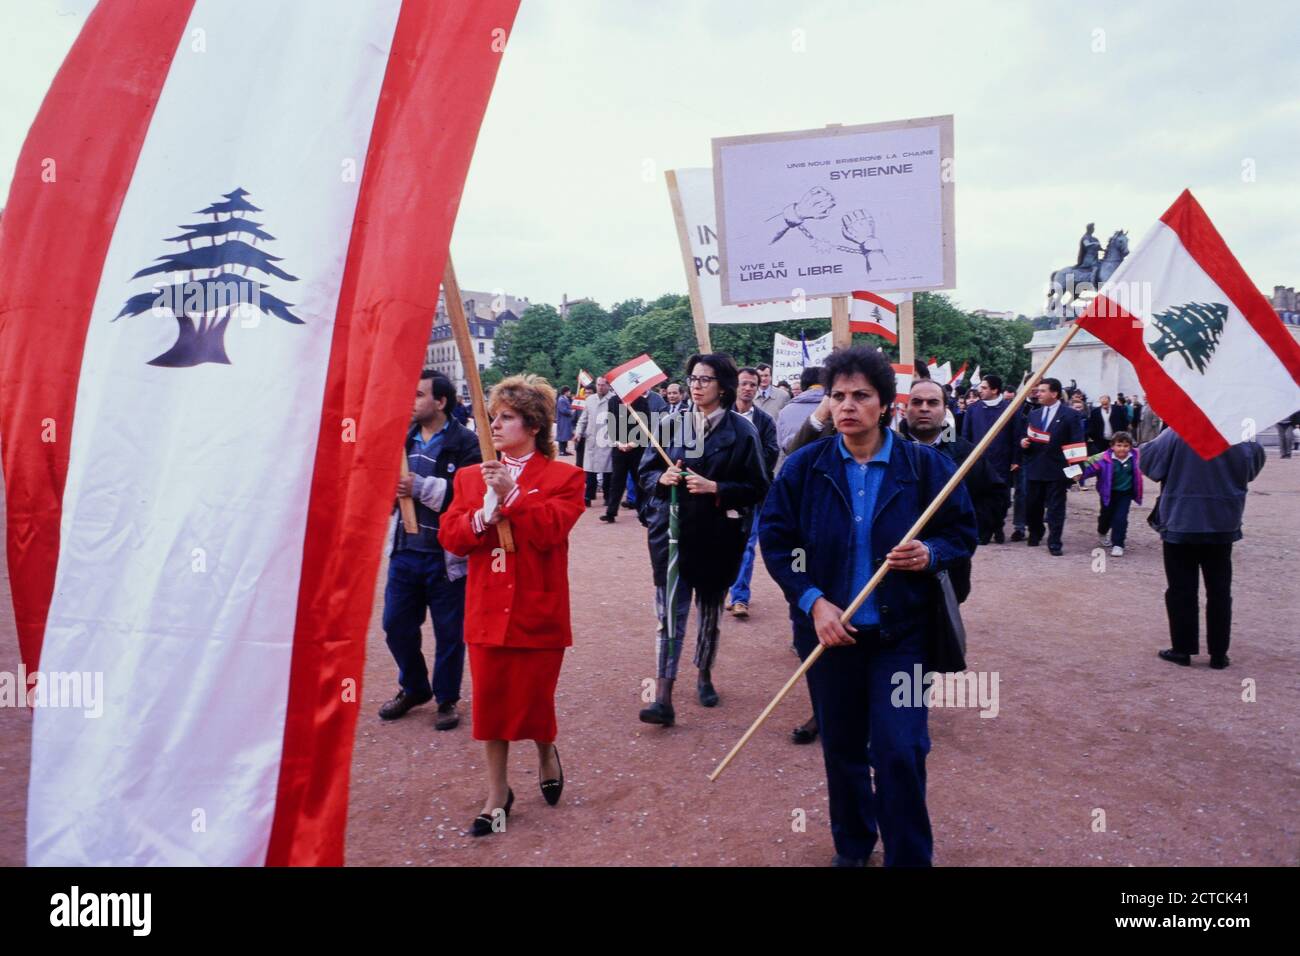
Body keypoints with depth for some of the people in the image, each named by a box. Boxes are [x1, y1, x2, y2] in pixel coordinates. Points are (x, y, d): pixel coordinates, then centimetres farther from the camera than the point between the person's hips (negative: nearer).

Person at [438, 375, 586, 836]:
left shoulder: (564, 477, -3)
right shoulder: (470, 476, 9)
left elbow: (550, 530, -17)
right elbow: (449, 536, 2)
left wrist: (511, 495, -24)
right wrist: (481, 517, -16)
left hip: (537, 613, -3)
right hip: (487, 612, 4)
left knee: (534, 701, 6)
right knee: (490, 702, 9)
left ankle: (547, 755, 40)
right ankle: (497, 794, 27)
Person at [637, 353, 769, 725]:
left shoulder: (741, 432, -4)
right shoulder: (671, 426, 4)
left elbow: (757, 488, -5)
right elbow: (646, 474, 9)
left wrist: (715, 488, -18)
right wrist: (662, 479, -13)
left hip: (717, 537, -1)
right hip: (672, 533, 1)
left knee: (709, 612, 14)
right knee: (670, 614, -5)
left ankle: (704, 676, 37)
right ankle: (663, 697, -4)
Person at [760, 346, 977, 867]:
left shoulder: (926, 465, -7)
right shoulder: (803, 466, -5)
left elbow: (963, 532, 2)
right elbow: (774, 539, -2)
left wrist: (930, 554, -20)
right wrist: (812, 601, -12)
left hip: (901, 632, -1)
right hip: (829, 629, 2)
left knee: (900, 752, -4)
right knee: (841, 747, 15)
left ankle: (910, 857, 19)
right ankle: (851, 846, 38)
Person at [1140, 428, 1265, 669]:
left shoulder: (1177, 433, -15)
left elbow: (1148, 460, -7)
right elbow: (1253, 465, 10)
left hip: (1181, 523, -2)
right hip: (1222, 524, 3)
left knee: (1181, 589, 7)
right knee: (1219, 590, 10)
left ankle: (1182, 649, 11)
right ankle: (1218, 654, 14)